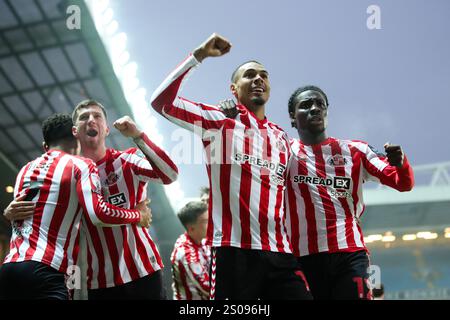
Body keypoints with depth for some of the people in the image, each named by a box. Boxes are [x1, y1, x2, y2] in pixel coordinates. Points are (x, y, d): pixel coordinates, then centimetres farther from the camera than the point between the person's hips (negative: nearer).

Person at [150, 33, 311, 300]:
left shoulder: (282, 138, 20)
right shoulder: (218, 121, 4)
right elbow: (161, 102, -7)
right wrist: (198, 56, -8)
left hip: (280, 252, 5)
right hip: (235, 250, -5)